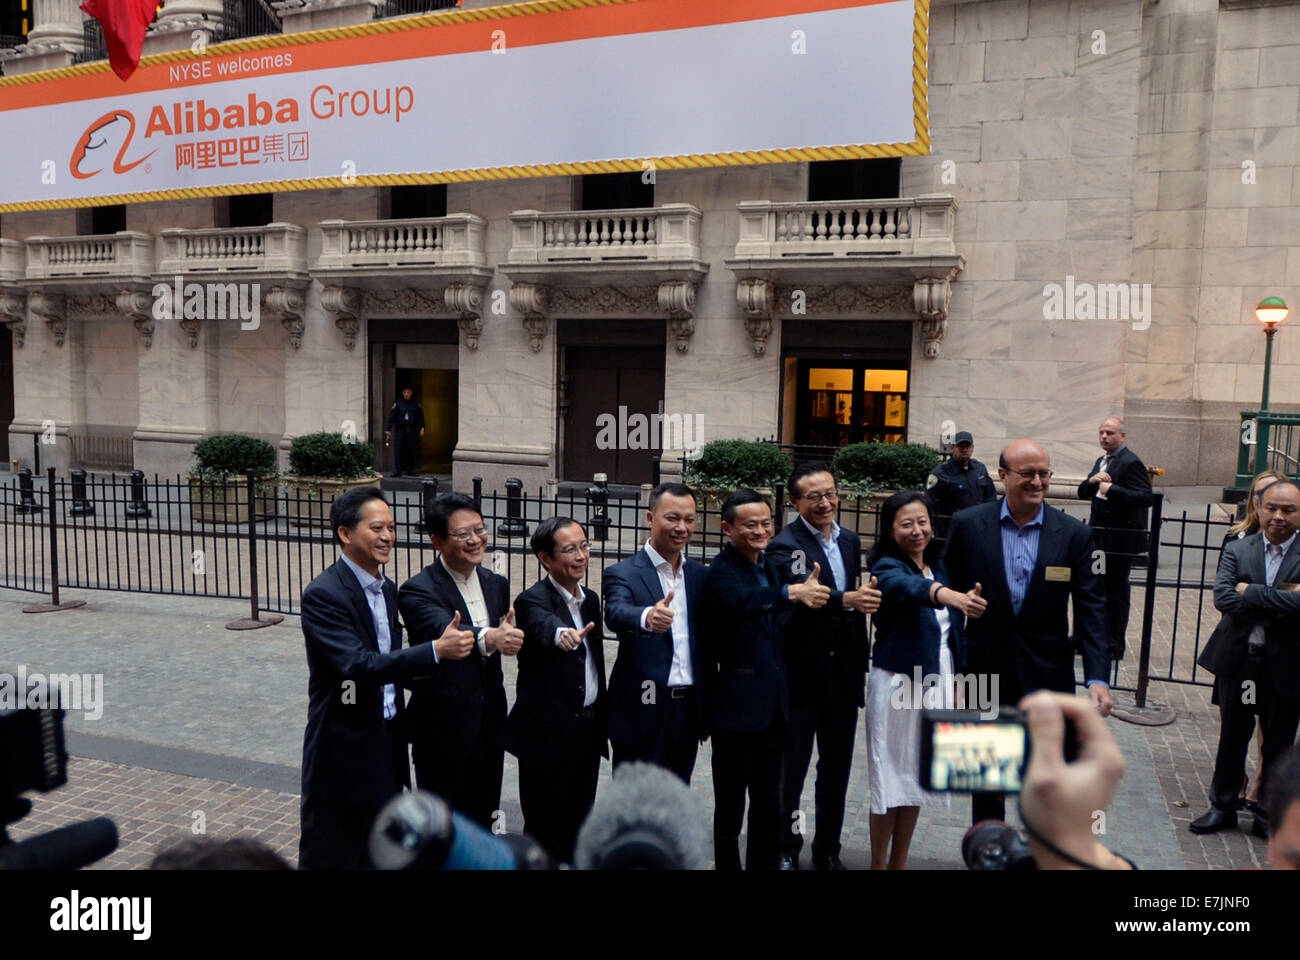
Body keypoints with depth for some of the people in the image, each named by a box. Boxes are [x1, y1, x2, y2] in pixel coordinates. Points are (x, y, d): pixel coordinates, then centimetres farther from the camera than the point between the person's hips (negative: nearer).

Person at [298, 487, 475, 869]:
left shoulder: (387, 589, 8)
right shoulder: (323, 594, -18)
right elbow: (358, 666, -28)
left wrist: (413, 672, -5)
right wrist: (435, 651, -33)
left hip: (387, 741, 8)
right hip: (344, 751, -8)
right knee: (332, 856, 7)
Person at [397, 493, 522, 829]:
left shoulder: (497, 584, 7)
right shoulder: (418, 590, -15)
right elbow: (444, 633, -37)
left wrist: (508, 632, -4)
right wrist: (488, 638, -53)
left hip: (489, 725, 6)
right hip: (442, 731, -6)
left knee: (483, 823, 17)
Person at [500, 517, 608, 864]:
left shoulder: (591, 600, 8)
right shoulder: (533, 600, -14)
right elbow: (543, 626, -39)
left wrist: (603, 720, 16)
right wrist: (562, 635, -61)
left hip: (588, 730, 7)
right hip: (547, 733, -7)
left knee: (578, 828, 18)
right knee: (544, 832, 5)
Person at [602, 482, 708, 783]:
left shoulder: (701, 575, 10)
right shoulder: (623, 574, -7)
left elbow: (710, 635, 10)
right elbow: (617, 614, -27)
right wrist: (648, 617, -50)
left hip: (688, 710, 5)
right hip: (642, 711, -5)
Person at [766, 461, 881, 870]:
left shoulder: (850, 540, 9)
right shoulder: (784, 545, -14)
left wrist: (861, 662, 16)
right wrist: (846, 600, -48)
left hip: (844, 672, 6)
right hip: (800, 675, -6)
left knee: (836, 768, 16)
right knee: (790, 768, 7)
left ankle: (828, 850, 32)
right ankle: (786, 850, 25)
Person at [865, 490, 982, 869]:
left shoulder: (939, 567, 6)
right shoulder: (888, 567, -14)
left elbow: (952, 629, 14)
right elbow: (907, 587, -39)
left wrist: (956, 678, 10)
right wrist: (947, 594, -58)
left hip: (937, 684, 6)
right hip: (897, 684, -6)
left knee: (917, 778, 15)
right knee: (890, 778, 3)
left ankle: (899, 863, 29)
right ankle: (878, 865, 18)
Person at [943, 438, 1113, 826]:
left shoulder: (1074, 533, -3)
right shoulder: (968, 525, -4)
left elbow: (1091, 610, -5)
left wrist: (1098, 678, -15)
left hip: (1047, 677, 0)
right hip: (985, 674, 0)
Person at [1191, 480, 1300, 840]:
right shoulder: (1237, 550, 1)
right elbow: (1223, 598, -12)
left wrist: (1251, 592, -16)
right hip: (1239, 660, 2)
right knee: (1232, 738, 15)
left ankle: (1268, 814, 29)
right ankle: (1223, 806, 30)